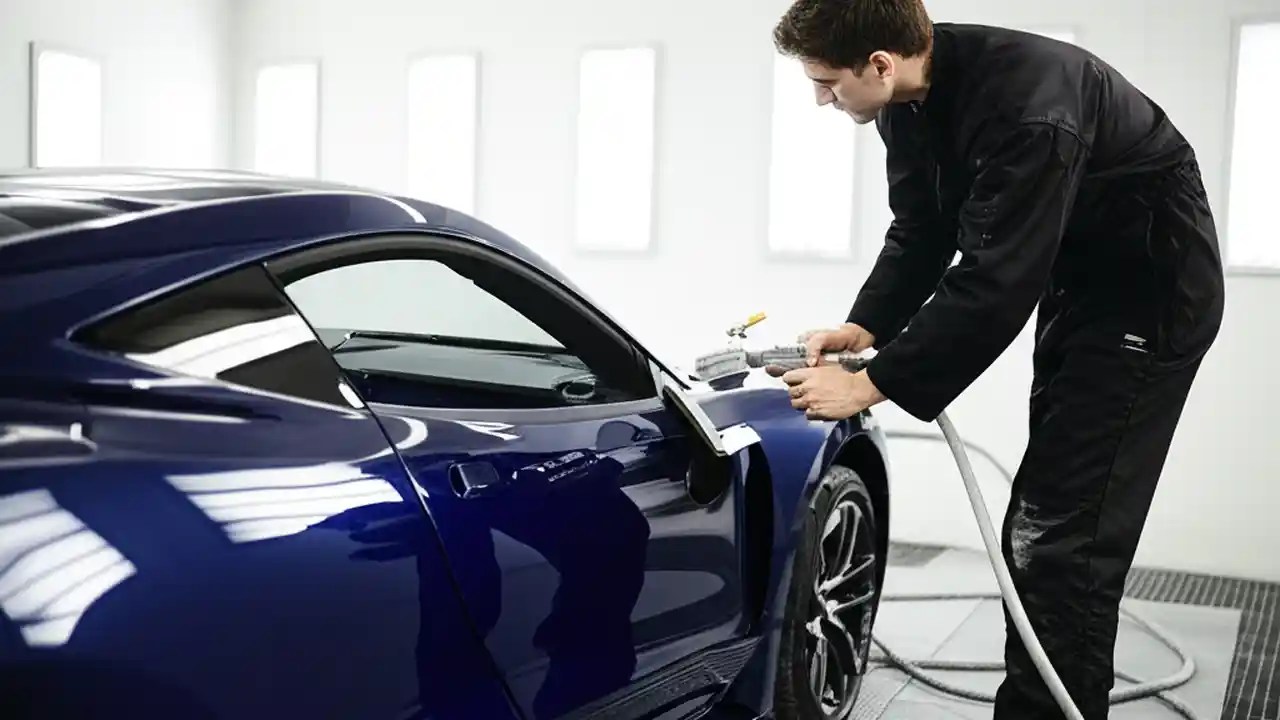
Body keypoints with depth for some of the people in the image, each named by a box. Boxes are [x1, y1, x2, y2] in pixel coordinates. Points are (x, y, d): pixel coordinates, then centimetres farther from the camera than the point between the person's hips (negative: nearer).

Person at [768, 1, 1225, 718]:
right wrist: (865, 327, -11)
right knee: (1041, 527, 13)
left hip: (1153, 290, -9)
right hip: (1072, 283, 9)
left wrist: (874, 385, -27)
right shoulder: (910, 103, -5)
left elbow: (996, 282, -33)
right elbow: (920, 236, 3)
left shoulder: (1026, 105, -32)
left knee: (1064, 539, -12)